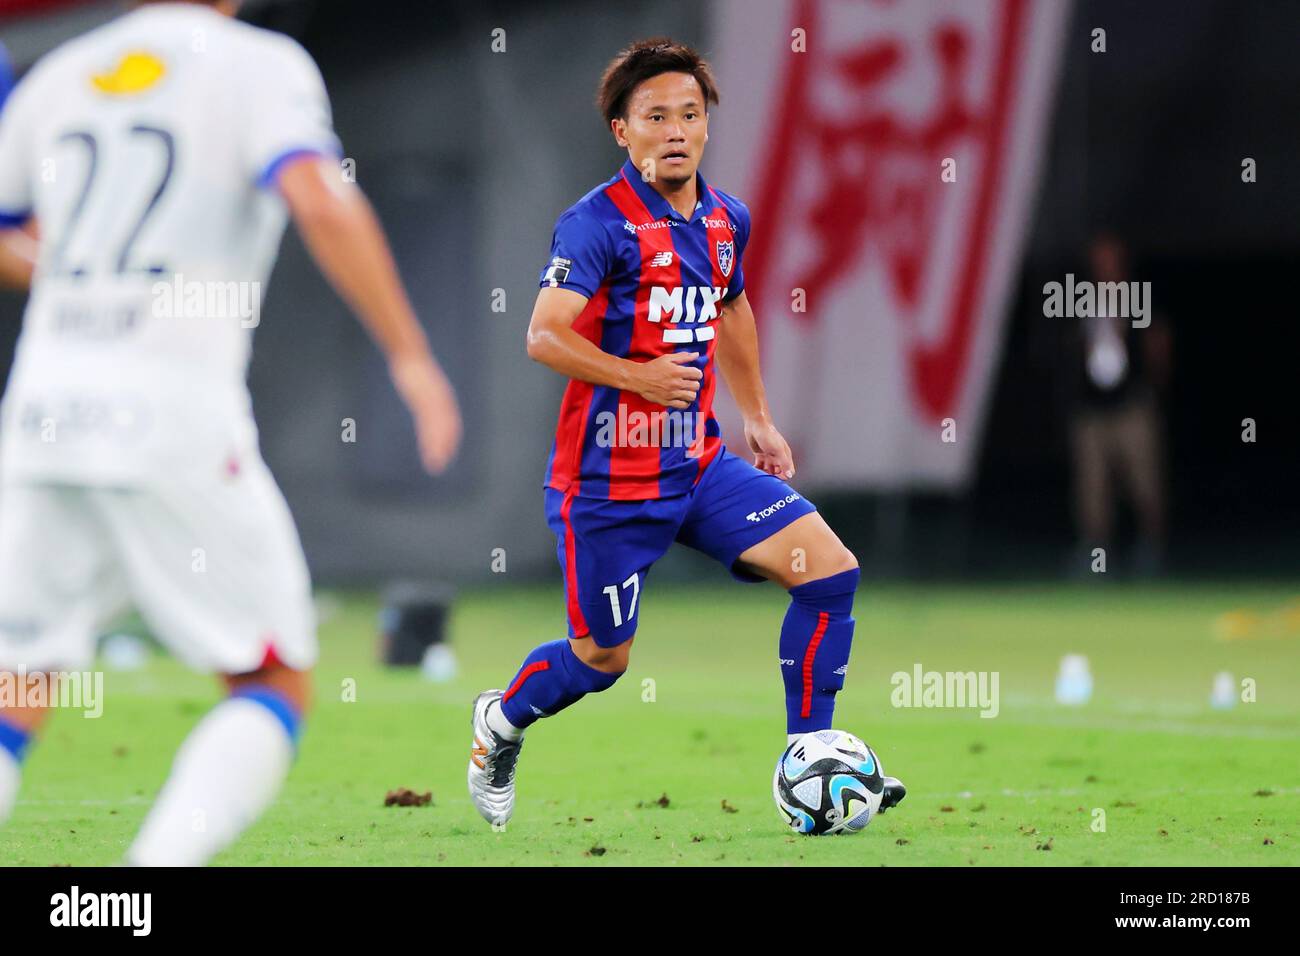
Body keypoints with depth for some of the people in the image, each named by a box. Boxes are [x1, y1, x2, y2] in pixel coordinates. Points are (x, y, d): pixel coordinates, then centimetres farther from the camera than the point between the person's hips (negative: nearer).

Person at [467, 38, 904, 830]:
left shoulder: (725, 220, 7)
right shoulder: (600, 223, -15)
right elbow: (544, 336, -22)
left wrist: (759, 419, 26)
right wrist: (637, 375, -32)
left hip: (699, 465, 6)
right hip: (612, 479, -6)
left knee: (831, 570, -8)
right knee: (602, 660, 6)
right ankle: (501, 722, 38)